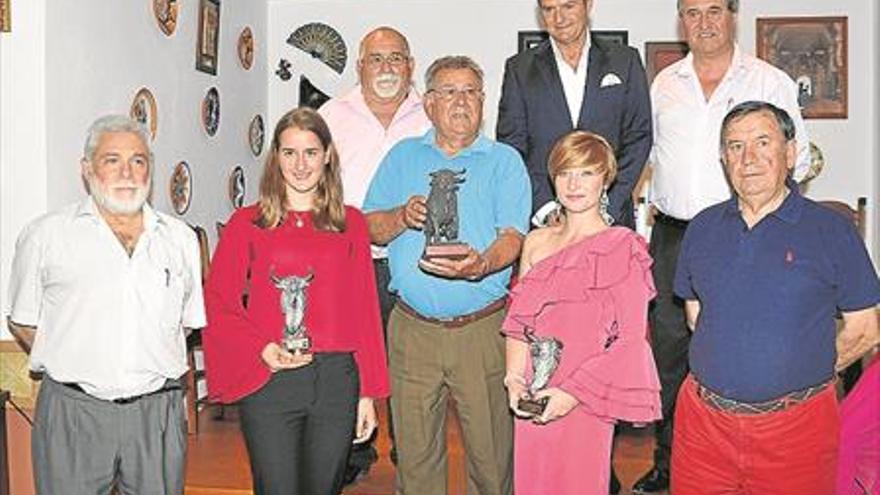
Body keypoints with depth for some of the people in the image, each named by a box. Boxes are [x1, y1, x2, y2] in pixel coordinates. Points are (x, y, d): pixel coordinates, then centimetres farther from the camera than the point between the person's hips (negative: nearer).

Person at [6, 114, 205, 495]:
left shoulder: (180, 238, 9)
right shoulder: (45, 235, 2)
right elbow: (22, 323, 7)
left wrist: (150, 366, 9)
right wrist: (71, 366, 2)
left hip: (158, 411, 2)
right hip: (72, 411, -2)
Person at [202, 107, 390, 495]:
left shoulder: (351, 223, 7)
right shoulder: (247, 223, 3)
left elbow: (365, 309, 6)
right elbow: (216, 302, 1)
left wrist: (368, 392, 3)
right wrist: (263, 350, -15)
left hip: (336, 380, 2)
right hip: (267, 381, -1)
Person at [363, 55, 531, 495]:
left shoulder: (504, 161, 5)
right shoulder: (403, 155, 13)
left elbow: (512, 237, -7)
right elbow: (370, 228, 8)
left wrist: (478, 265, -28)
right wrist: (402, 217, -14)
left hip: (483, 328, -1)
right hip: (413, 327, 2)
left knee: (490, 447, 3)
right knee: (414, 448, 8)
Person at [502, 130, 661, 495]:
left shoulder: (622, 247, -6)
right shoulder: (536, 242, 8)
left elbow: (631, 339, -9)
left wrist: (573, 392, -14)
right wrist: (514, 377, -2)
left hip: (584, 403, -4)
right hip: (531, 401, 4)